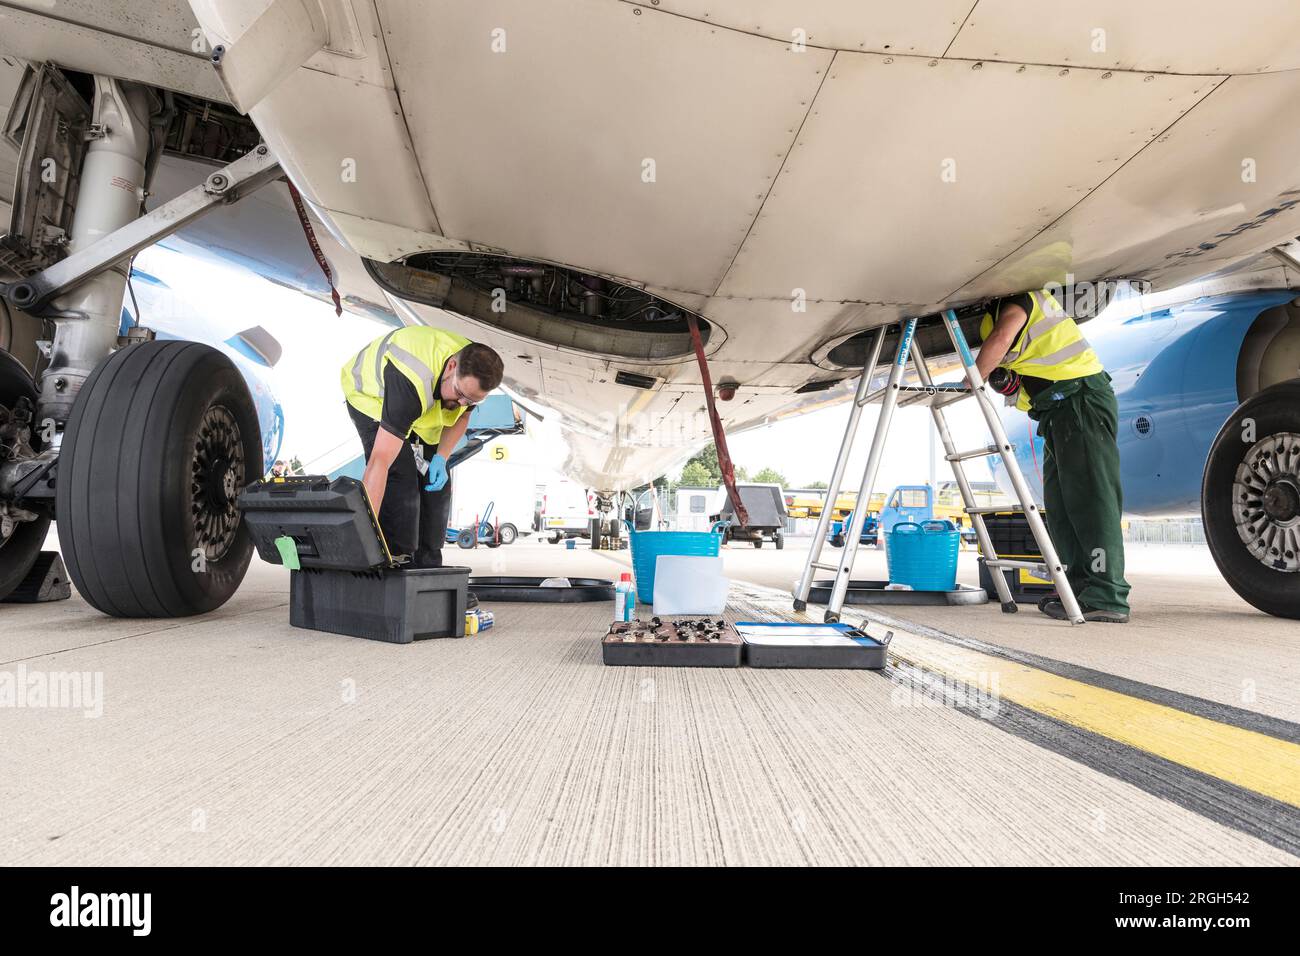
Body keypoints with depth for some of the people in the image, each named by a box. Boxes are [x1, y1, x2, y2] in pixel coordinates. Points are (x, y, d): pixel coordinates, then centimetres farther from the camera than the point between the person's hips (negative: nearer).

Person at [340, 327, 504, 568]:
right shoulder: (412, 381, -46)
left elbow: (461, 415, -1)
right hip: (373, 397, -6)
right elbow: (379, 461, -49)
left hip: (426, 407, 6)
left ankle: (427, 566, 11)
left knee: (437, 483, 0)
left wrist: (441, 458, -16)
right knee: (400, 480, -24)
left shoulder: (474, 369, -25)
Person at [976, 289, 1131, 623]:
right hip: (1060, 410, 11)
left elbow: (1000, 339, -24)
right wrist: (1008, 379, 4)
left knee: (1090, 497, -15)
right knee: (1059, 504, 8)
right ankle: (1080, 586, 11)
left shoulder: (1015, 298, -5)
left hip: (1082, 400, -11)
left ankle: (1107, 597, -16)